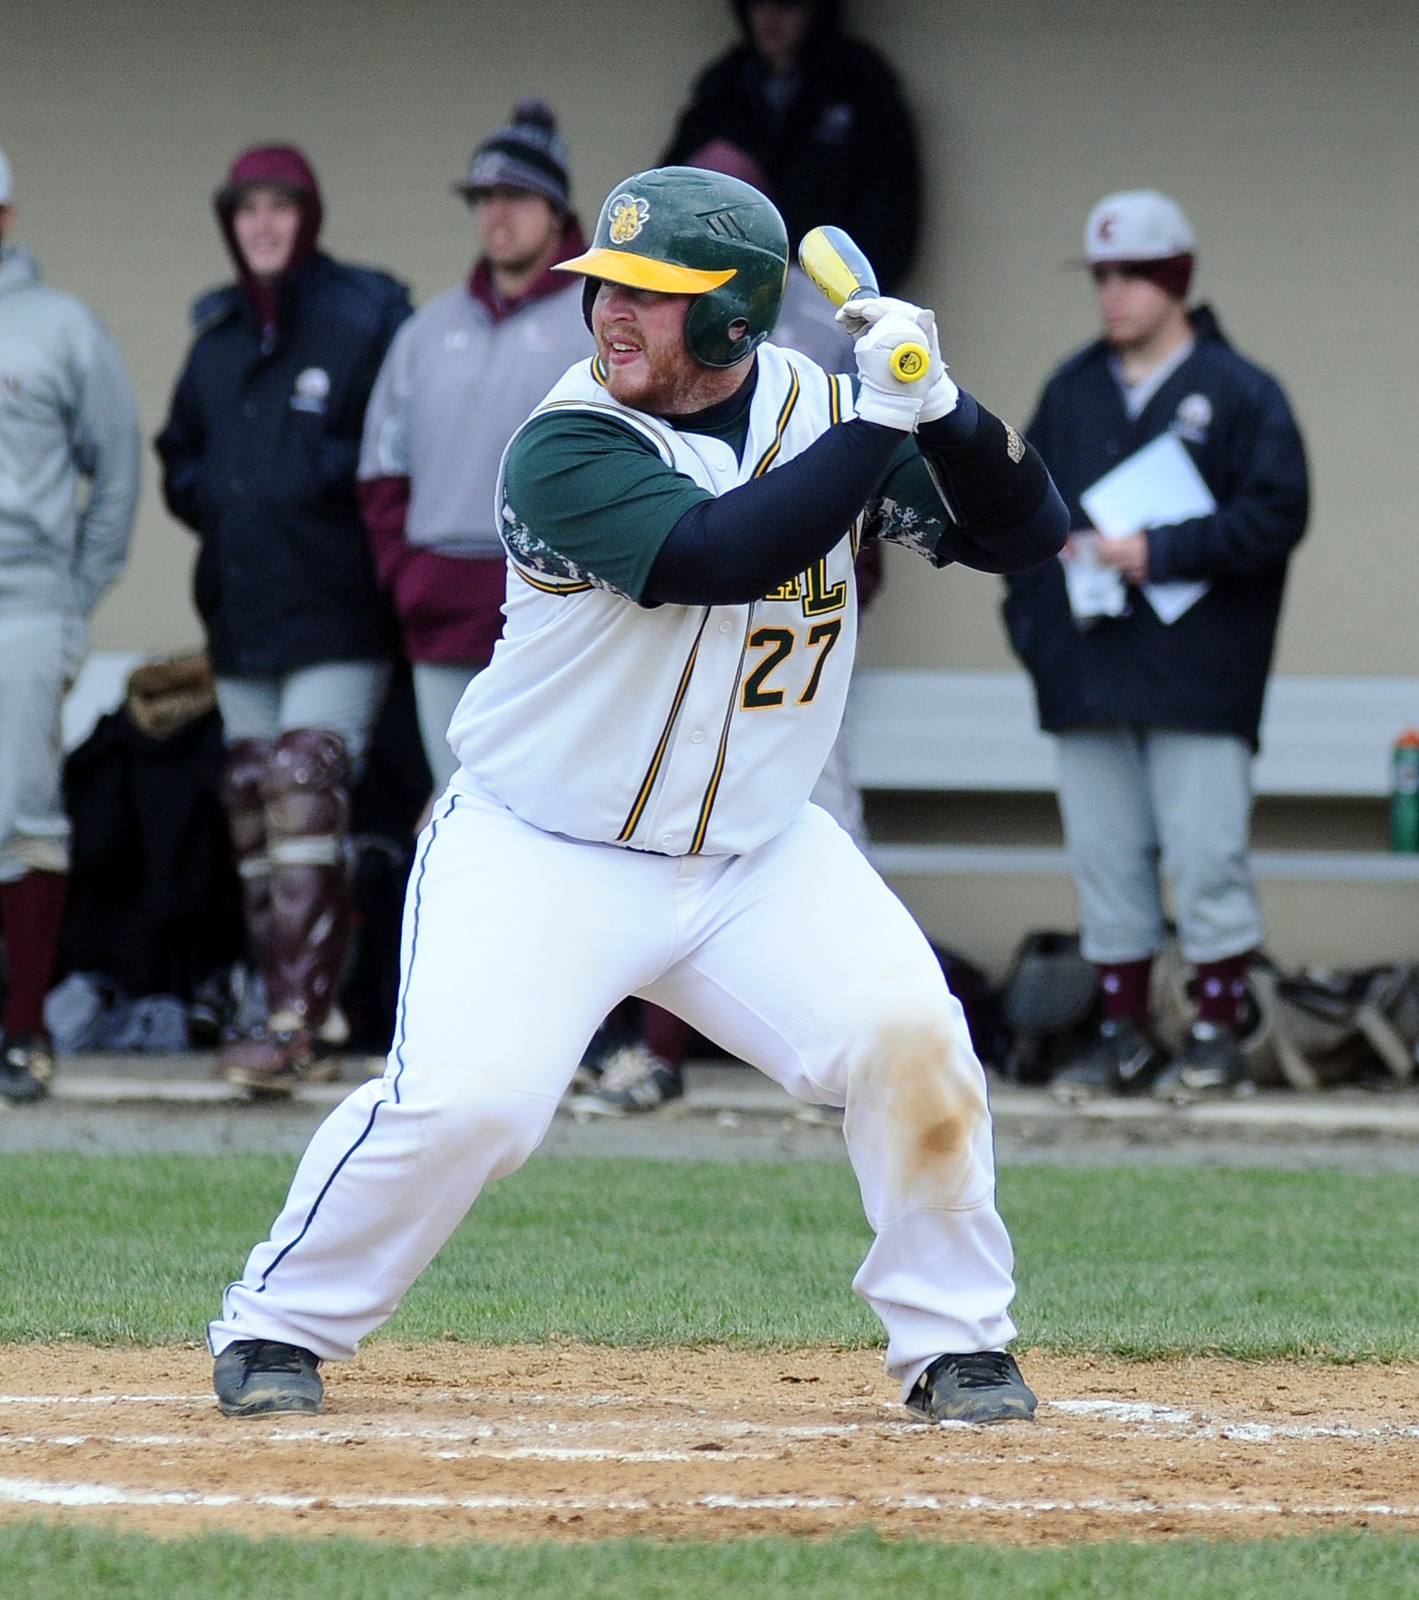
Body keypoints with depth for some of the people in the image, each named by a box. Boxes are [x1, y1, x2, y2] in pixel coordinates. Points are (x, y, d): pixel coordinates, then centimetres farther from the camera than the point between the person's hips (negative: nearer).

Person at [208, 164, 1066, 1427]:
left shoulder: (822, 409, -3)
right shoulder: (569, 447, -18)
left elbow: (1026, 535, -3)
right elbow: (717, 555, -34)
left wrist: (942, 409, -21)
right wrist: (879, 425, -32)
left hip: (759, 855, 4)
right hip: (541, 855, -4)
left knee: (912, 1038, -14)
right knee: (466, 1097, -20)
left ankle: (955, 1343, 5)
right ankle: (279, 1325, 3)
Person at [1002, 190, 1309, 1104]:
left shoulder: (1238, 393, -1)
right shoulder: (1073, 392, 14)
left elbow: (1277, 514, -9)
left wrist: (1161, 553, -14)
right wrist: (1033, 618, 6)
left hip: (1196, 676, -5)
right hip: (1089, 678, 5)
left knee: (1206, 856, -6)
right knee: (1106, 858, 6)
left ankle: (1220, 1034, 2)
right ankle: (1125, 1036, 13)